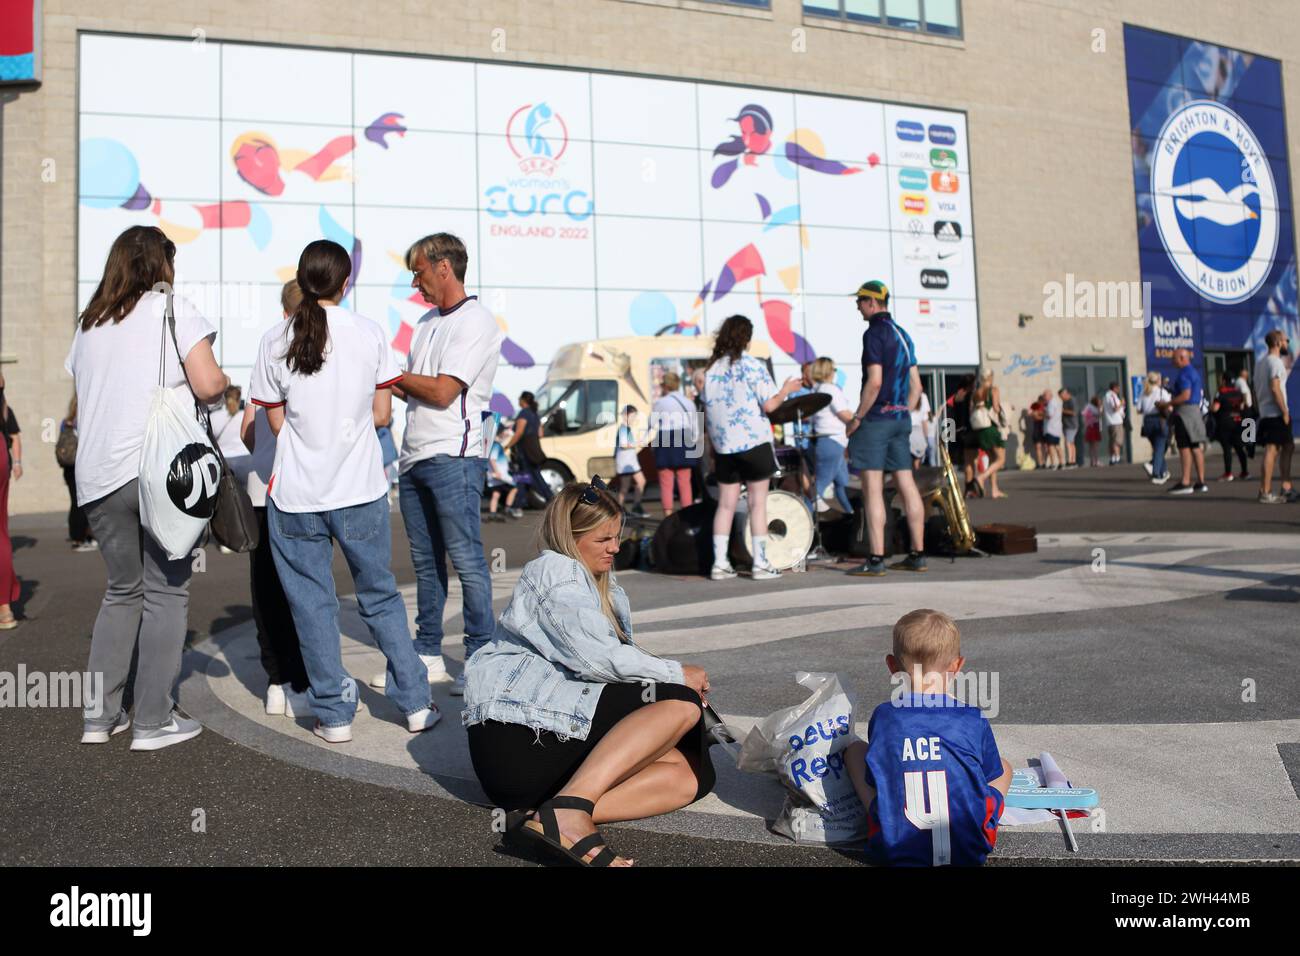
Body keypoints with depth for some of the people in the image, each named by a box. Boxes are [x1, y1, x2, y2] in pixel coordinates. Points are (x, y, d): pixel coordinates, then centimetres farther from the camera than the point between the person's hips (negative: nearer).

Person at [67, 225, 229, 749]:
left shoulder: (89, 324, 18)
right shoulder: (172, 308, -1)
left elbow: (79, 408, 21)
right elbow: (208, 385, -13)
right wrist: (223, 381, 8)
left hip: (97, 476, 6)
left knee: (122, 590, 18)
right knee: (165, 592, 2)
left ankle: (98, 714, 19)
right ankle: (153, 721, 5)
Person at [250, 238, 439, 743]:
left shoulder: (275, 340, -1)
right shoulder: (370, 332, -2)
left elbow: (277, 422, 2)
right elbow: (381, 413, 1)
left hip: (296, 494, 0)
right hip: (361, 490, 1)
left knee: (312, 604, 10)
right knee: (381, 596, 13)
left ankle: (334, 714, 15)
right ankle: (416, 704, 17)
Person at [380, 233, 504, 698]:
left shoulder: (475, 323, -9)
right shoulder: (428, 322, 19)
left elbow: (442, 392, -16)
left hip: (453, 458, -9)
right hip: (414, 458, 9)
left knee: (466, 560, -5)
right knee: (425, 561, 12)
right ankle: (428, 656, 21)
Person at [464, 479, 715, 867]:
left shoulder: (602, 585, 27)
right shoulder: (554, 570, -3)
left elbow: (611, 661, 17)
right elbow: (595, 657, -16)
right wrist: (678, 675, -5)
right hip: (519, 734, -9)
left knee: (692, 772, -10)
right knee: (680, 704, -20)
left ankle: (550, 818, -25)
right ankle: (569, 809, -33)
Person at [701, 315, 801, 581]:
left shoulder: (711, 368, 8)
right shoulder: (752, 366, -7)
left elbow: (707, 411, 10)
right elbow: (769, 405, -12)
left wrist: (712, 449, 16)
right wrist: (786, 390, 7)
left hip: (723, 447, 5)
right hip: (754, 443, -5)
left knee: (725, 504, 9)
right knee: (758, 503, 3)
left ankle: (720, 563, 8)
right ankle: (761, 564, 5)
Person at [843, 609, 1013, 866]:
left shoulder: (883, 716, -5)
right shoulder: (975, 719, -5)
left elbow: (873, 780, 6)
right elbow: (991, 776, 11)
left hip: (894, 848, 0)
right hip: (969, 850, 0)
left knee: (854, 749, 20)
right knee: (1004, 768, 26)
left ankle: (889, 824, 7)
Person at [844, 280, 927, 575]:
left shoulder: (874, 333, -11)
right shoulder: (903, 335, 16)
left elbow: (874, 382, -20)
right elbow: (916, 386, 16)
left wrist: (856, 419, -14)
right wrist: (903, 416, 20)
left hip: (876, 418, -9)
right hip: (901, 418, 9)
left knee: (873, 488, -7)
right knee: (906, 485, 8)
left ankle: (876, 559, -7)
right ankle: (917, 555, 12)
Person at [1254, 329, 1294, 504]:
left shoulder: (1260, 361, 17)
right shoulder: (1275, 361, -11)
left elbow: (1256, 389, 18)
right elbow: (1275, 389, -20)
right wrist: (1285, 411, -17)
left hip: (1265, 412, 10)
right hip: (1276, 413, -10)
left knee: (1288, 447, 17)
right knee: (1272, 450, -10)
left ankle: (1286, 488, 21)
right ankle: (1265, 493, -10)